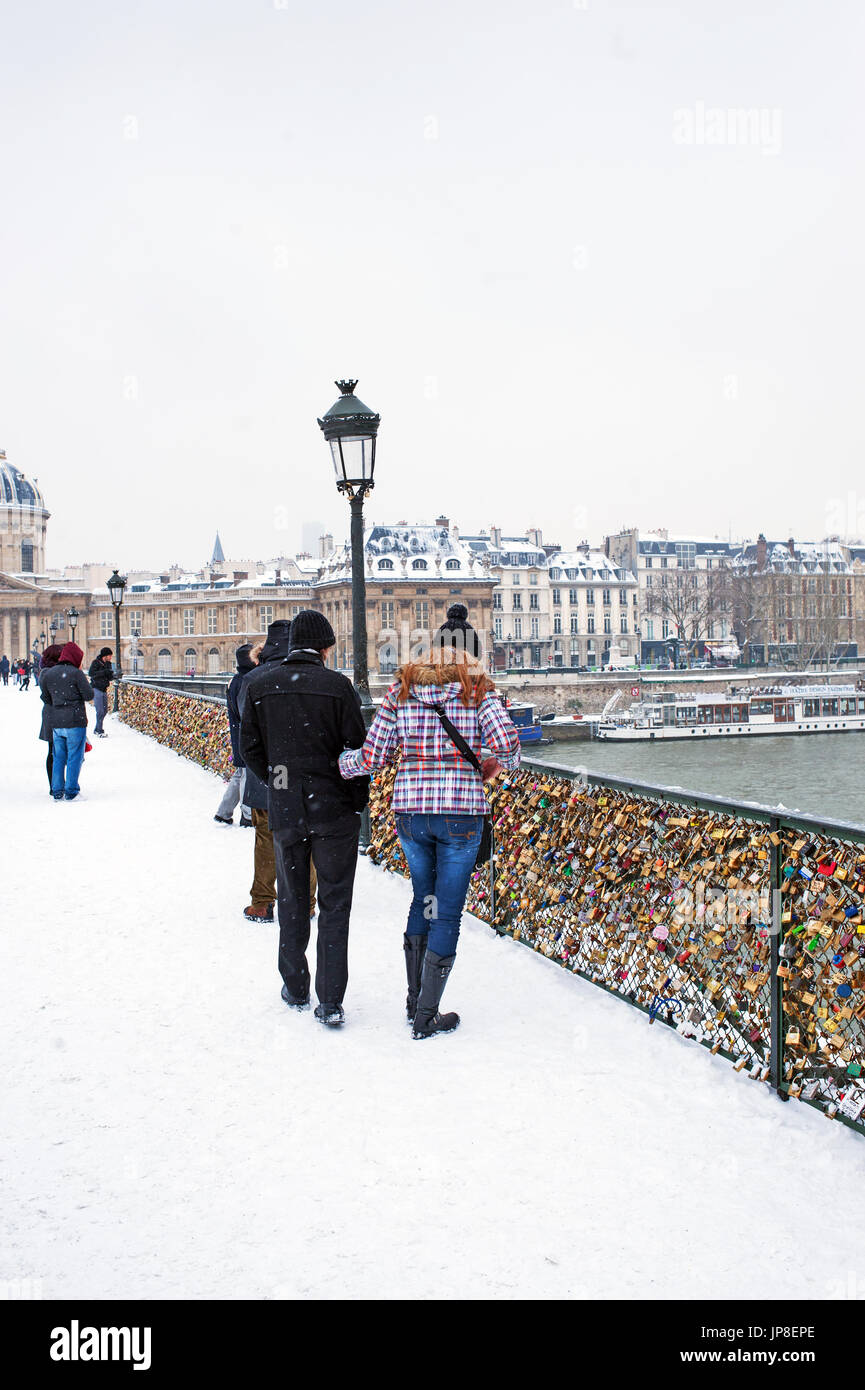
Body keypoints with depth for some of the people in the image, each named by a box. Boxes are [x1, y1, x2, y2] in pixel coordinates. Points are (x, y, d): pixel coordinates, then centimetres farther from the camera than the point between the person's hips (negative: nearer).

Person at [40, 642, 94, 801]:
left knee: (59, 758, 12)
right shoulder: (76, 673, -9)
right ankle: (71, 792, 2)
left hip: (56, 722, 5)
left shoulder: (47, 674, 9)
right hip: (75, 722, -5)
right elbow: (89, 695, -9)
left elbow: (46, 697, 11)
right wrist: (86, 683, 7)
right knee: (74, 757, 1)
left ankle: (57, 792, 13)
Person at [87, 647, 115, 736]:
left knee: (105, 710, 11)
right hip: (96, 689, -7)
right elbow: (91, 673, -23)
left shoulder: (108, 663, 10)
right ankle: (100, 731, -5)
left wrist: (113, 677, -9)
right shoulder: (96, 662, -10)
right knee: (100, 711, -10)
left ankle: (96, 729, 24)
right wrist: (104, 672, -28)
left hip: (104, 690, 7)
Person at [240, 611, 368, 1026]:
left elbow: (250, 747, 4)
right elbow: (357, 748, -8)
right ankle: (330, 1003, 4)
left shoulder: (260, 685, 0)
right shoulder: (337, 686, -10)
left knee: (292, 902, 18)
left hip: (283, 809, 3)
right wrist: (359, 804, 5)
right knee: (334, 906, 5)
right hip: (334, 809, -3)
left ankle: (295, 989, 28)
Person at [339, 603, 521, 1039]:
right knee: (447, 912, 7)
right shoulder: (477, 689, -2)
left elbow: (371, 758, 3)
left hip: (410, 810, 3)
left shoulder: (401, 689, 5)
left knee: (422, 900, 22)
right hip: (461, 812, -3)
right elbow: (508, 744, -15)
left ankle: (414, 1002, 30)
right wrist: (491, 766, 7)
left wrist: (338, 762, 22)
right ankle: (427, 1017, 14)